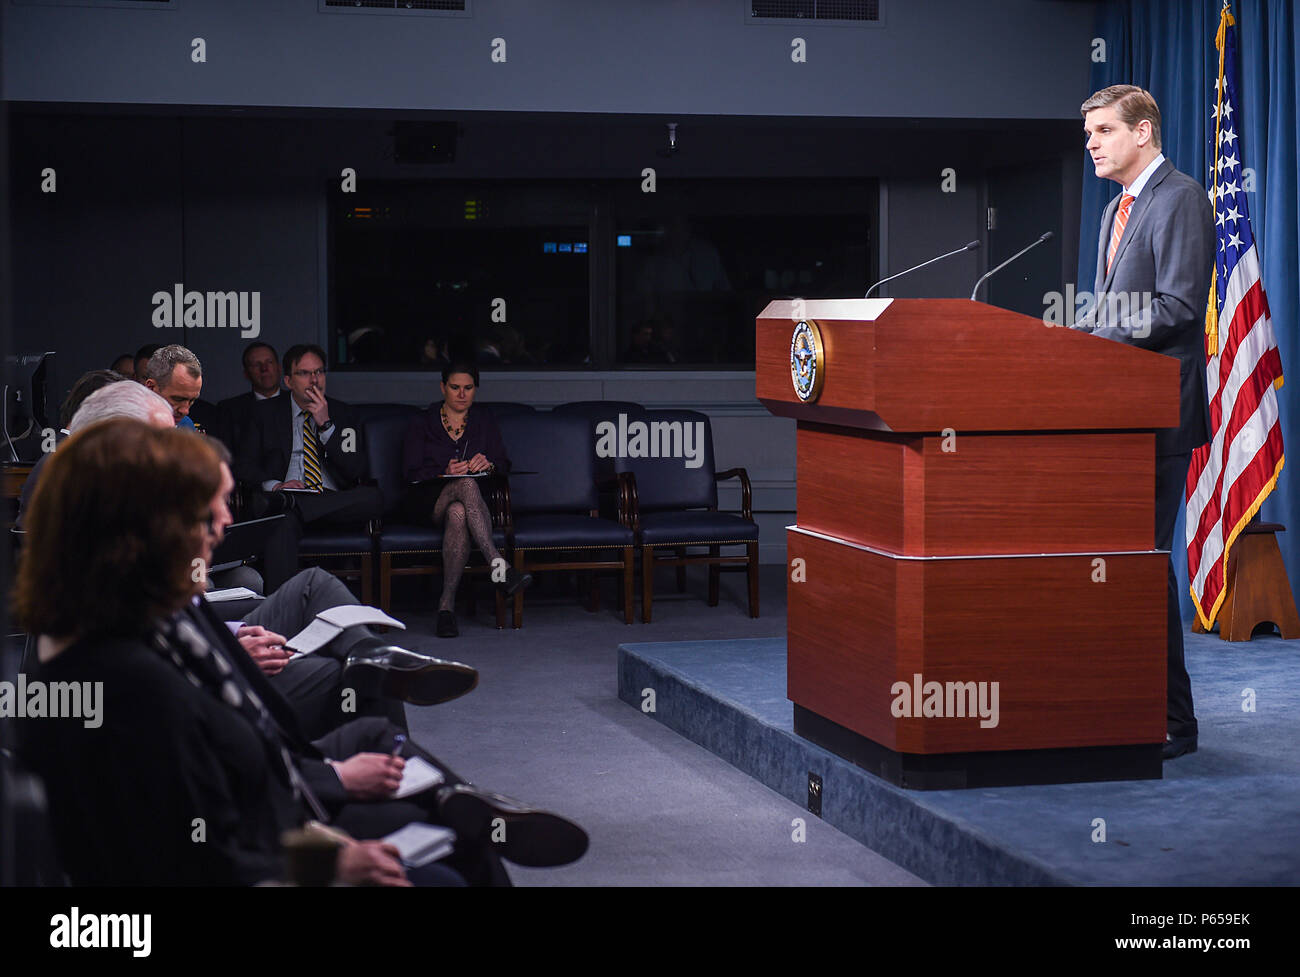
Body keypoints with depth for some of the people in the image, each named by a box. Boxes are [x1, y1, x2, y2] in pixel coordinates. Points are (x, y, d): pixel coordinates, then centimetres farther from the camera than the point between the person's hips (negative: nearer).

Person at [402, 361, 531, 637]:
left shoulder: (484, 422, 19)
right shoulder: (422, 423, 12)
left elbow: (504, 465, 12)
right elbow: (411, 472, 2)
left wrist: (489, 464, -13)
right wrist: (445, 472, -17)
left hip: (464, 502, 2)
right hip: (428, 504, -2)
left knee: (458, 513, -40)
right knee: (466, 484, -38)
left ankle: (447, 604, -46)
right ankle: (499, 566, -54)